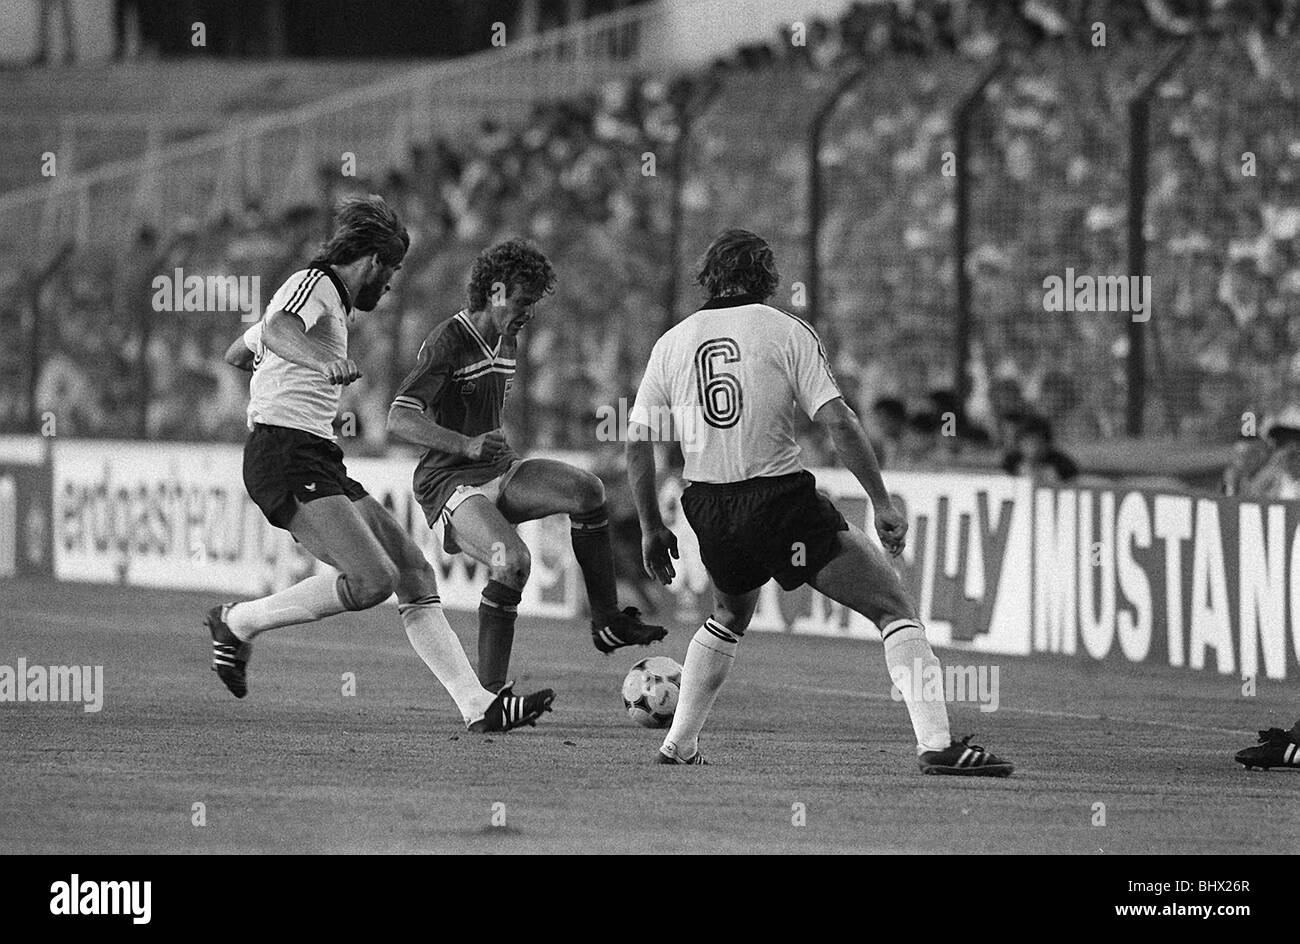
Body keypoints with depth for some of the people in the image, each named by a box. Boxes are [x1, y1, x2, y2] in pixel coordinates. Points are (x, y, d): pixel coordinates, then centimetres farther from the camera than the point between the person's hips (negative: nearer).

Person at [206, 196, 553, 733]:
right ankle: (237, 624, -6)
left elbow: (237, 353, 38)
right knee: (373, 579, -23)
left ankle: (477, 705, -2)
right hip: (286, 457, -11)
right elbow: (276, 330, -31)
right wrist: (325, 361, -50)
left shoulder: (331, 302, 23)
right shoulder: (312, 285, -6)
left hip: (318, 462, 11)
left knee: (414, 574, 2)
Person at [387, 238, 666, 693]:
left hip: (497, 472, 8)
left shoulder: (505, 340, 13)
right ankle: (487, 692, -23)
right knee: (513, 562, -31)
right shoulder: (448, 342, -15)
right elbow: (399, 419, -25)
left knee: (586, 489, -17)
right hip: (450, 483, -8)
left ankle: (607, 622, -11)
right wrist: (467, 445, -36)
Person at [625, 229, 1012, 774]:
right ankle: (935, 743, -16)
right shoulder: (786, 331, -2)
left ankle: (678, 745, 30)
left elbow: (637, 442, 10)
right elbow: (837, 422, -11)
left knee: (729, 618, 33)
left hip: (709, 513, 5)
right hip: (782, 500, -5)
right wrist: (882, 503, -8)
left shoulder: (671, 344, 9)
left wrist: (651, 529, 18)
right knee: (895, 609, -2)